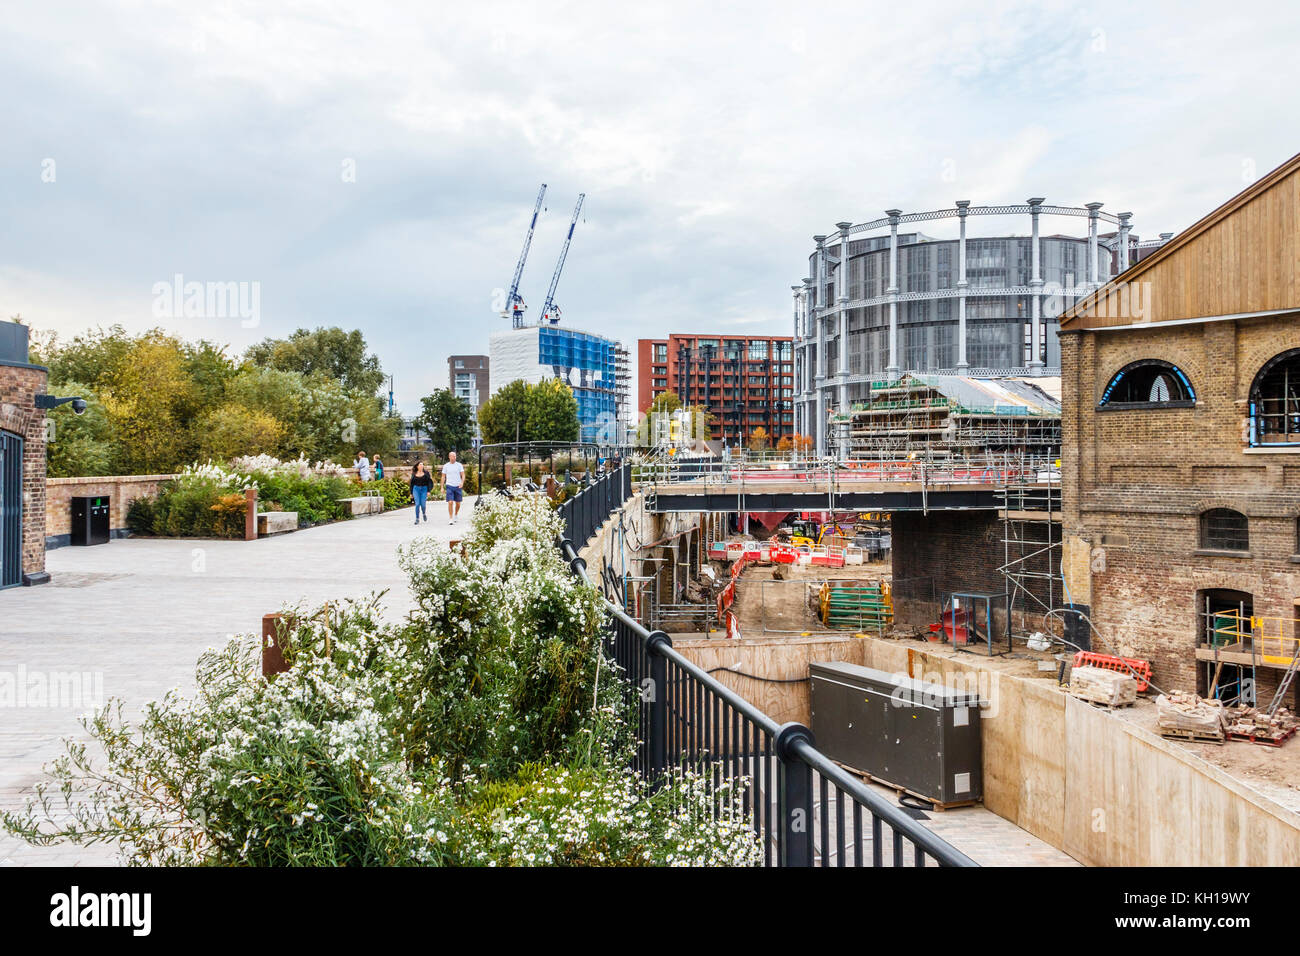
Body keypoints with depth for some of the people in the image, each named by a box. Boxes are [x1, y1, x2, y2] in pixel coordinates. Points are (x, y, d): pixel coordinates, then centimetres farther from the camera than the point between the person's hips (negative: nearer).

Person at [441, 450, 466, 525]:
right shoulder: (446, 466, 4)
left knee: (458, 503, 8)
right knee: (450, 502, -12)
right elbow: (443, 477, 8)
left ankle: (455, 516, 31)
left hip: (458, 486, 1)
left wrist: (462, 482, -18)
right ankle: (450, 519, -9)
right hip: (449, 486, -1)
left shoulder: (459, 465, 3)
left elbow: (463, 475, 1)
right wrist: (442, 487, 3)